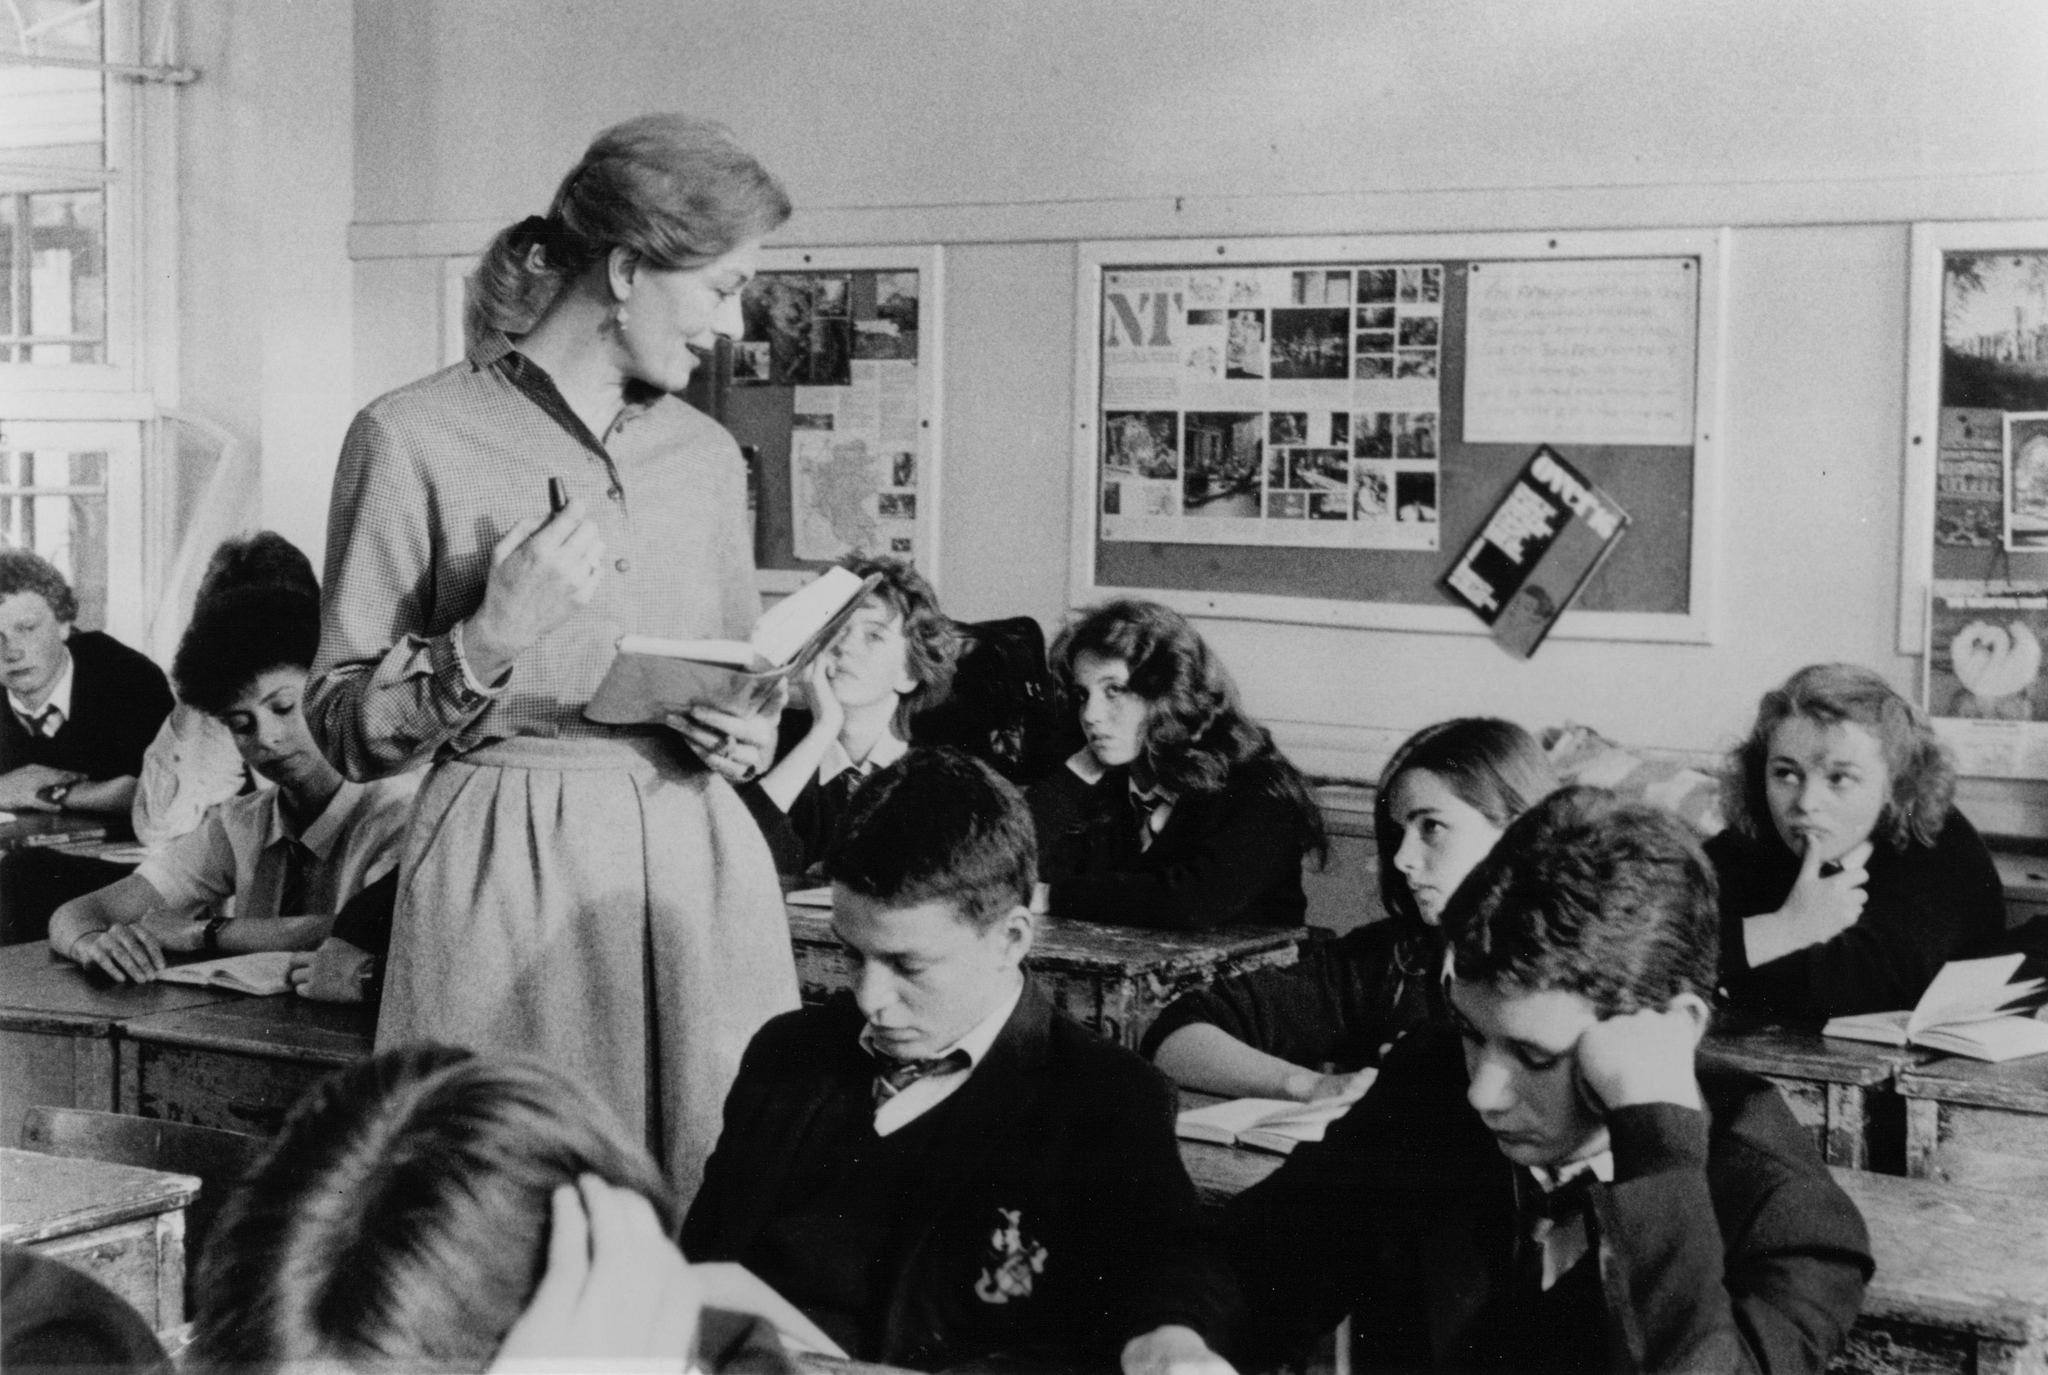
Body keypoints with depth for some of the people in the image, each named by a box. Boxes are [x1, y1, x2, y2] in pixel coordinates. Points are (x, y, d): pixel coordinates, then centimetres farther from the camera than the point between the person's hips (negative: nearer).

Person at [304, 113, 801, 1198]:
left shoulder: (706, 454, 13)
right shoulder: (415, 437, -5)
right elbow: (345, 728, -3)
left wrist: (746, 732, 2)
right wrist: (486, 643, -18)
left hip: (698, 868, 5)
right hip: (505, 875, -4)